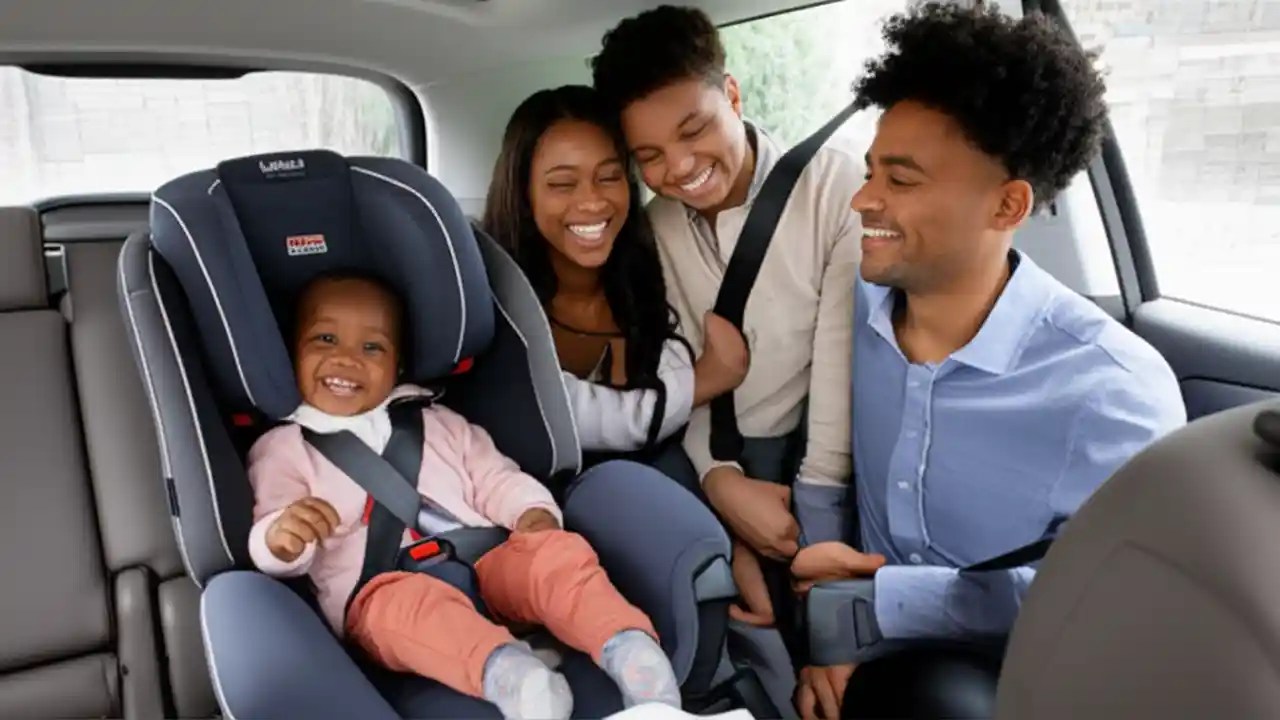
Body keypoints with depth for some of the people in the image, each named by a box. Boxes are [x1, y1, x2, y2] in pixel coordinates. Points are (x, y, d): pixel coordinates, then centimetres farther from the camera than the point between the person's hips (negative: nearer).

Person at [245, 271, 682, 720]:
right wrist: (281, 537, -20)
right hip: (380, 589, -4)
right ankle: (506, 672, -61)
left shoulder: (435, 421, 23)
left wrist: (533, 513, -4)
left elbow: (495, 479, 19)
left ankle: (627, 645, -38)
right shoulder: (284, 447, 14)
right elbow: (274, 550, 6)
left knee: (557, 552, -22)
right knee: (416, 605, -38)